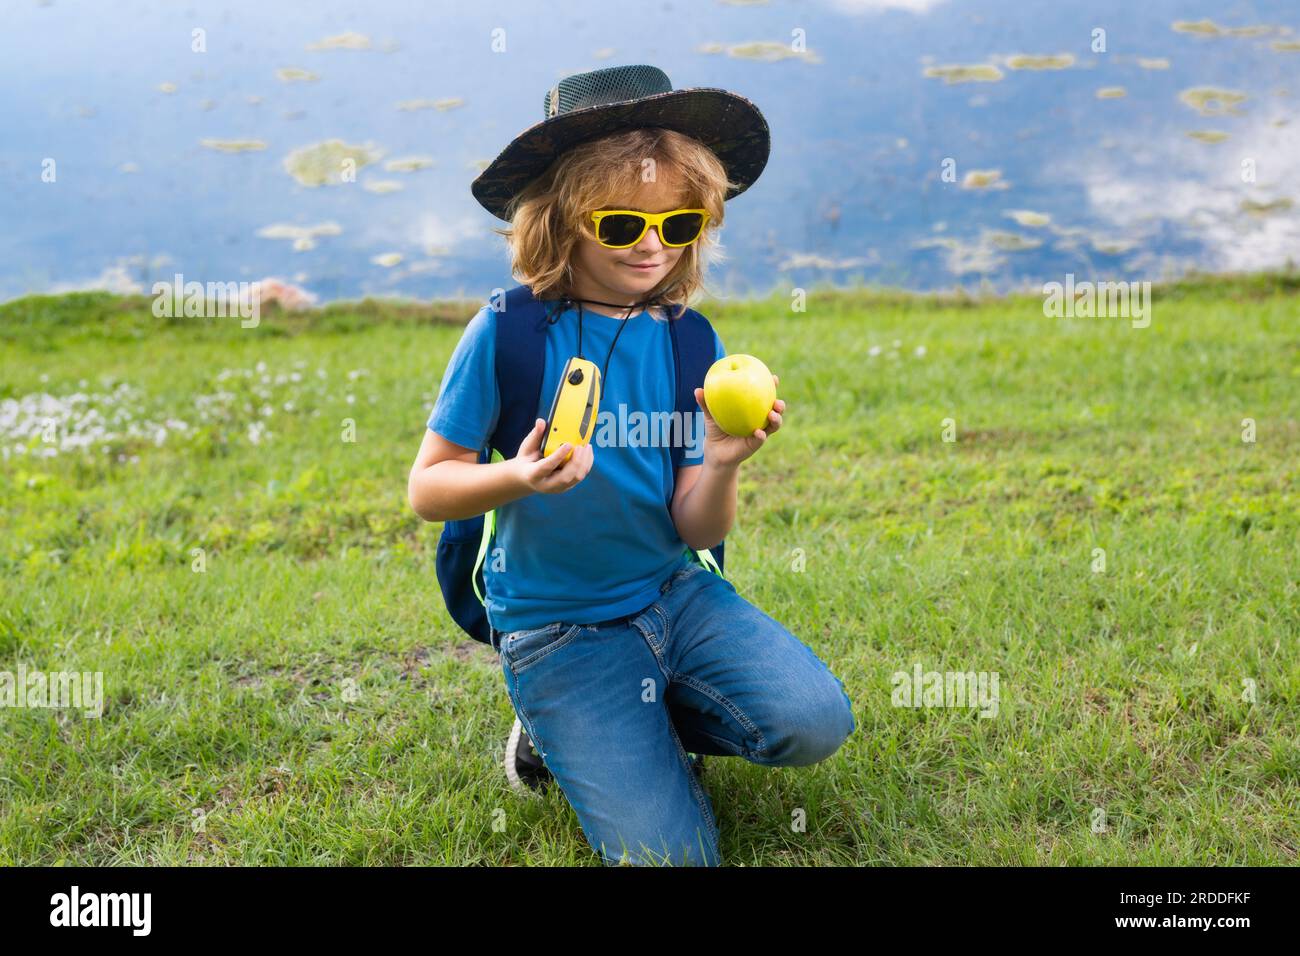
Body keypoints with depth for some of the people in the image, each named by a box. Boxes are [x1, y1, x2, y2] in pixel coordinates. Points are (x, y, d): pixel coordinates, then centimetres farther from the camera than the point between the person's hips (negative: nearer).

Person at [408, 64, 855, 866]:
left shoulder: (688, 343, -2)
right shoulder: (509, 331, -12)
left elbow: (697, 531, -3)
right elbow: (428, 489, -8)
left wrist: (722, 465, -25)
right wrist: (517, 477, -28)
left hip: (672, 595, 4)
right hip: (556, 631, -4)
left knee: (814, 720, -19)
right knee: (670, 852, -11)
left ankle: (643, 726, 9)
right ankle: (558, 732, 17)